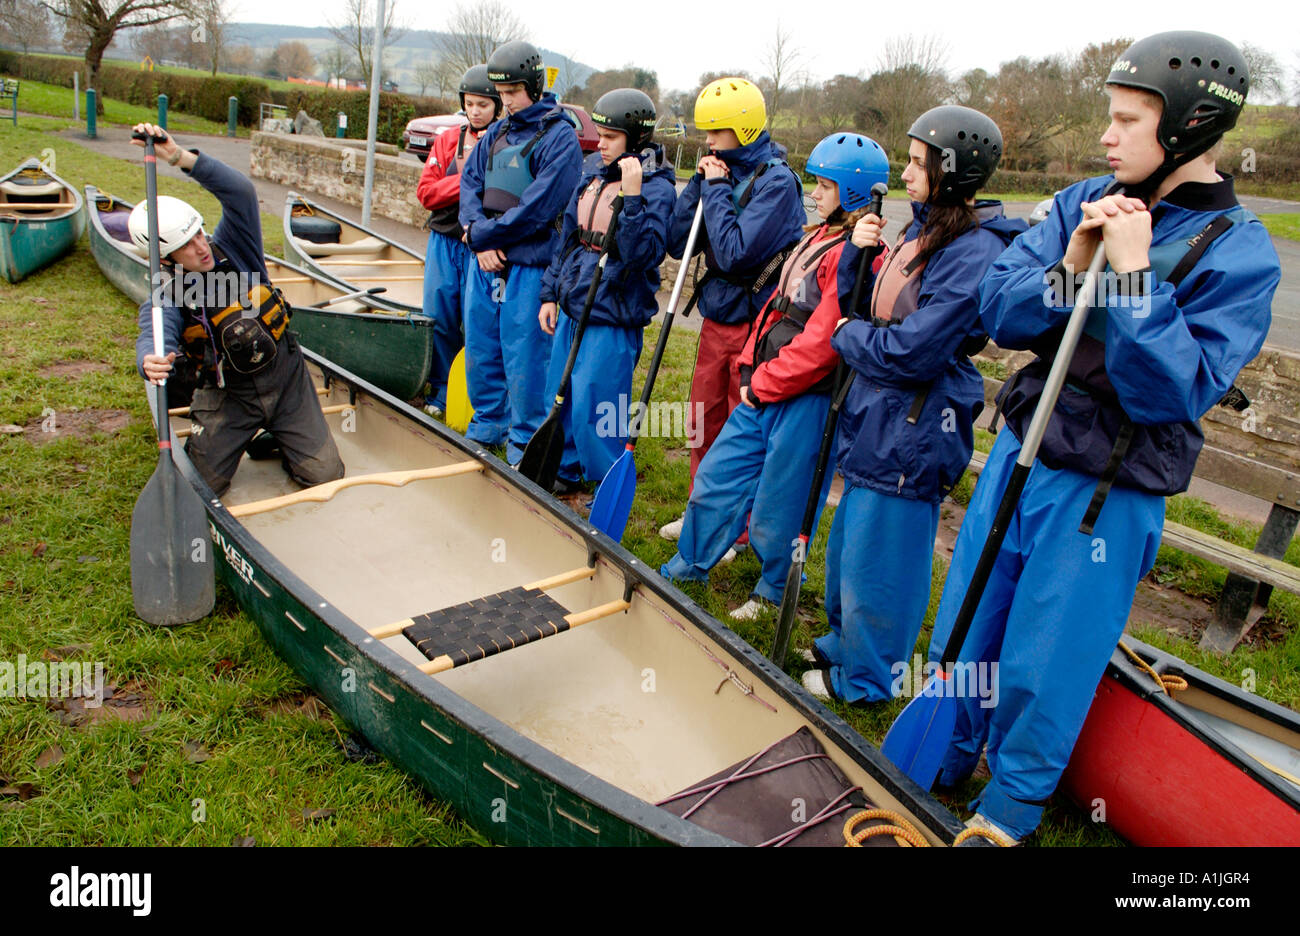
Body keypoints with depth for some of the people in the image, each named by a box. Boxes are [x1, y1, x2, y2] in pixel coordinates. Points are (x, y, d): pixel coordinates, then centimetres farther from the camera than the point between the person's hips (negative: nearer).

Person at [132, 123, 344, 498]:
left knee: (325, 475, -6)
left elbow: (241, 192, -24)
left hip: (285, 377, 0)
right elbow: (153, 337, -32)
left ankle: (277, 441, 26)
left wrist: (180, 156, -37)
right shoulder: (165, 300, -11)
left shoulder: (233, 249, -7)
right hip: (229, 396, 0)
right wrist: (151, 361, -58)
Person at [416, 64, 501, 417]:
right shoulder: (447, 141, 12)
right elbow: (426, 192, 2)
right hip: (444, 242, 4)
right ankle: (439, 392, 23)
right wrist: (470, 180, -9)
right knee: (439, 320, 8)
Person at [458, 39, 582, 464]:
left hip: (527, 265, -7)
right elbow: (469, 182, 8)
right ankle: (487, 426, 32)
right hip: (483, 259, 7)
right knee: (480, 347, 15)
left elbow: (536, 210, -17)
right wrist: (479, 238, -10)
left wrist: (480, 235, -11)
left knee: (523, 357, -1)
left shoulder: (560, 138, -9)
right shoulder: (496, 133, 14)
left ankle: (524, 442, 13)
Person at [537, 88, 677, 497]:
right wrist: (550, 293, 17)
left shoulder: (655, 188, -14)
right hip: (573, 308, 8)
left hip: (613, 318, -8)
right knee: (559, 397, 17)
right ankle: (565, 472, 37)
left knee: (593, 410, -2)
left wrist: (632, 197, -31)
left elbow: (643, 254, -25)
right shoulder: (593, 169, 9)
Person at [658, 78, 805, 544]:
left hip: (755, 324, -7)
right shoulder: (721, 172, 7)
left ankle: (739, 529, 20)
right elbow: (678, 243, 4)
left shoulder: (775, 181, -14)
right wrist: (699, 184, -4)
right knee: (703, 423, 15)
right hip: (716, 317, 7)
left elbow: (735, 253, -24)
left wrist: (716, 189, -15)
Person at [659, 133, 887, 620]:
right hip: (763, 391, 9)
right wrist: (751, 368, 5)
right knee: (717, 473, 16)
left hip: (807, 399, -9)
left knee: (779, 505, 7)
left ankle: (773, 592, 31)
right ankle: (689, 566, 35)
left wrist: (763, 384, -14)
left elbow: (821, 342, -23)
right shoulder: (819, 237, 12)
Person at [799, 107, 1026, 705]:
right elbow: (863, 310, 13)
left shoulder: (975, 251, -20)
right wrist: (857, 254, -4)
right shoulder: (921, 231, 9)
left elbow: (911, 352, -24)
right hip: (875, 414, 9)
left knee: (878, 564, 6)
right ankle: (842, 643, 45)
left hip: (914, 431, -9)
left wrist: (848, 335, -7)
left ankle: (862, 681, 27)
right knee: (849, 545, 23)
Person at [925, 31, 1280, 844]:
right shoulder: (1084, 204, 2)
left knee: (1040, 668, 9)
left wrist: (1133, 274, -24)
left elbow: (1171, 393, -20)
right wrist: (1070, 266, -20)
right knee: (965, 632, 18)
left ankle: (1010, 807, 35)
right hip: (1019, 454, 5)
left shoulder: (1238, 252, -12)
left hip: (1103, 496, -5)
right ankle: (937, 768, 42)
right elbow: (998, 313, -4)